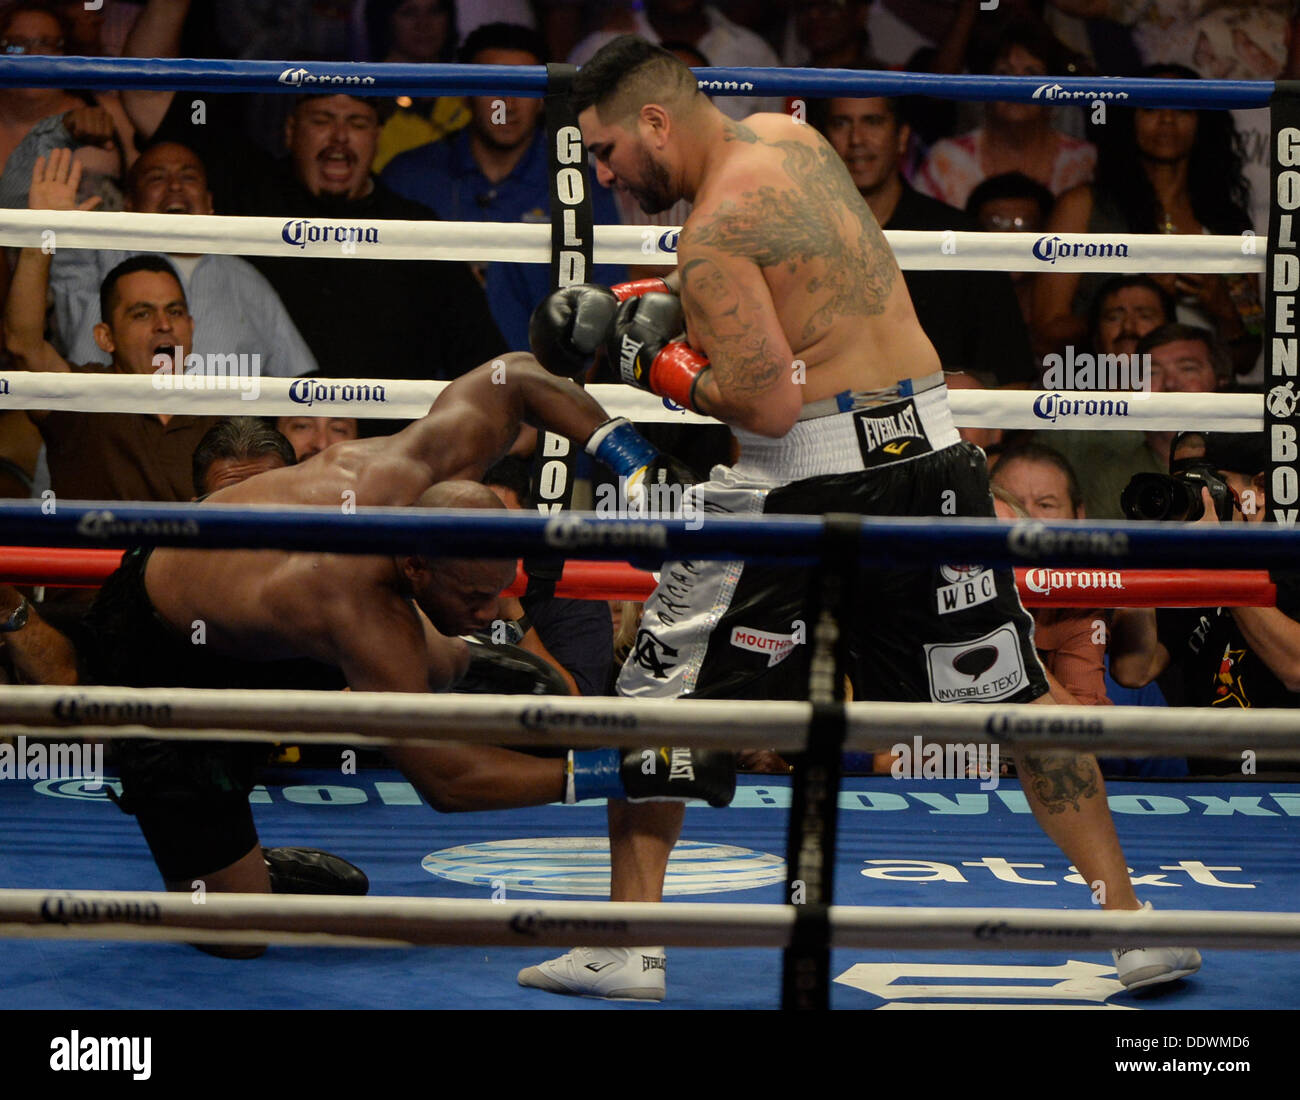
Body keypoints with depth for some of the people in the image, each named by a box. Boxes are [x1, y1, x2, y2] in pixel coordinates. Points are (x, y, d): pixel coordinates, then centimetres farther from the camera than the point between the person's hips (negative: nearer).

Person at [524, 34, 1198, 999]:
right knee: (1012, 698, 13)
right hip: (930, 453, 7)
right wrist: (644, 306, 18)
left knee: (658, 701, 6)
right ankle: (1131, 923, 12)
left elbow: (768, 404, -21)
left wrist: (665, 366, -6)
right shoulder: (791, 139, 10)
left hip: (807, 480, -7)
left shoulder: (715, 234, -14)